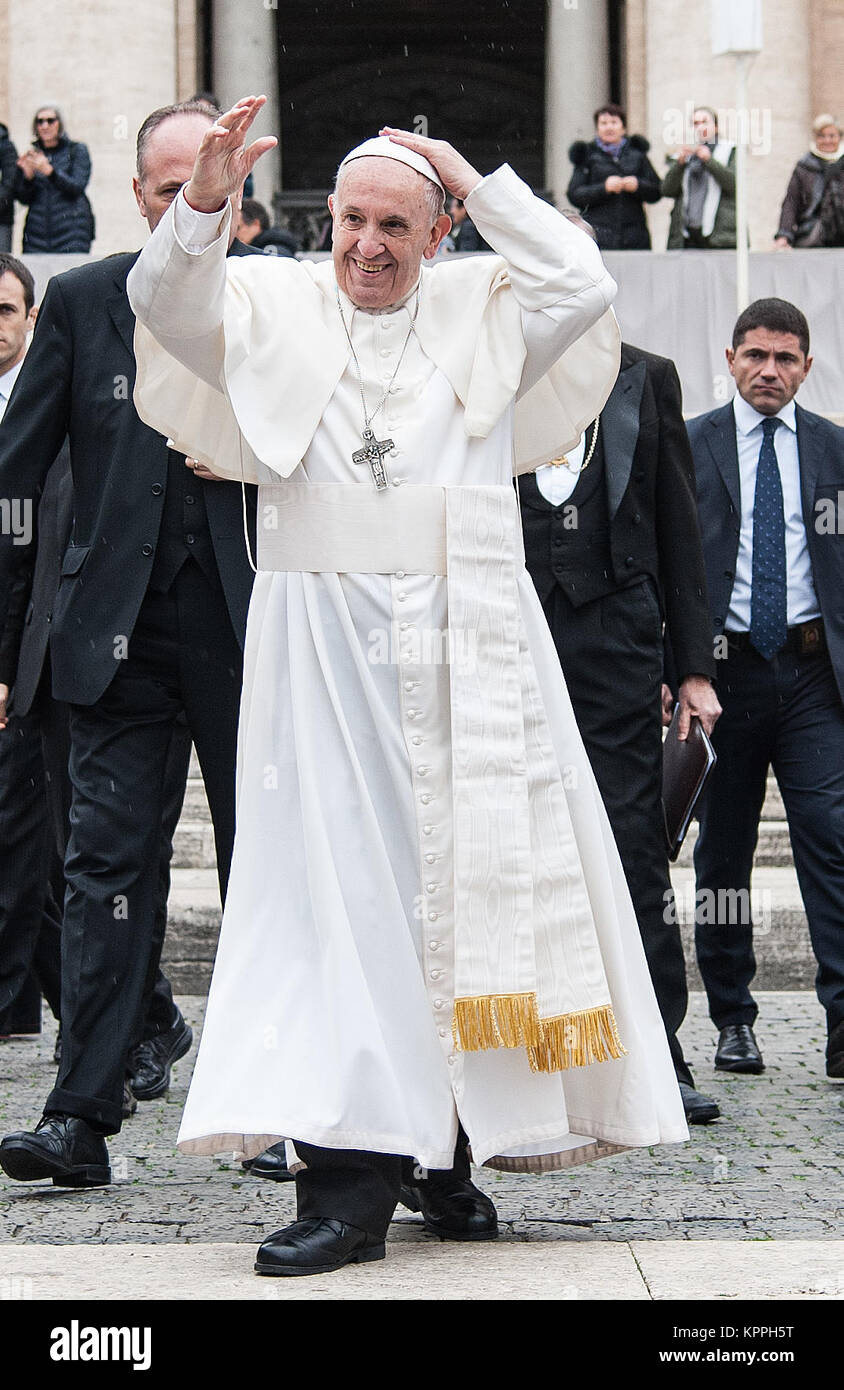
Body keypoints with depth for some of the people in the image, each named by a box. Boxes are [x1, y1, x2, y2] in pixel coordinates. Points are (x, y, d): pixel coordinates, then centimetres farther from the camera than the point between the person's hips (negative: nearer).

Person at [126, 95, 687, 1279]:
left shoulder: (480, 312, 12)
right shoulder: (277, 309, 9)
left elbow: (581, 285, -3)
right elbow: (169, 305, -6)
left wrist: (479, 181, 0)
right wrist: (205, 201, -23)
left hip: (468, 645, 2)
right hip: (326, 638, -1)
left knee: (472, 874, 3)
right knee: (341, 886, -6)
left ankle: (452, 1146, 13)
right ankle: (352, 1170, -9)